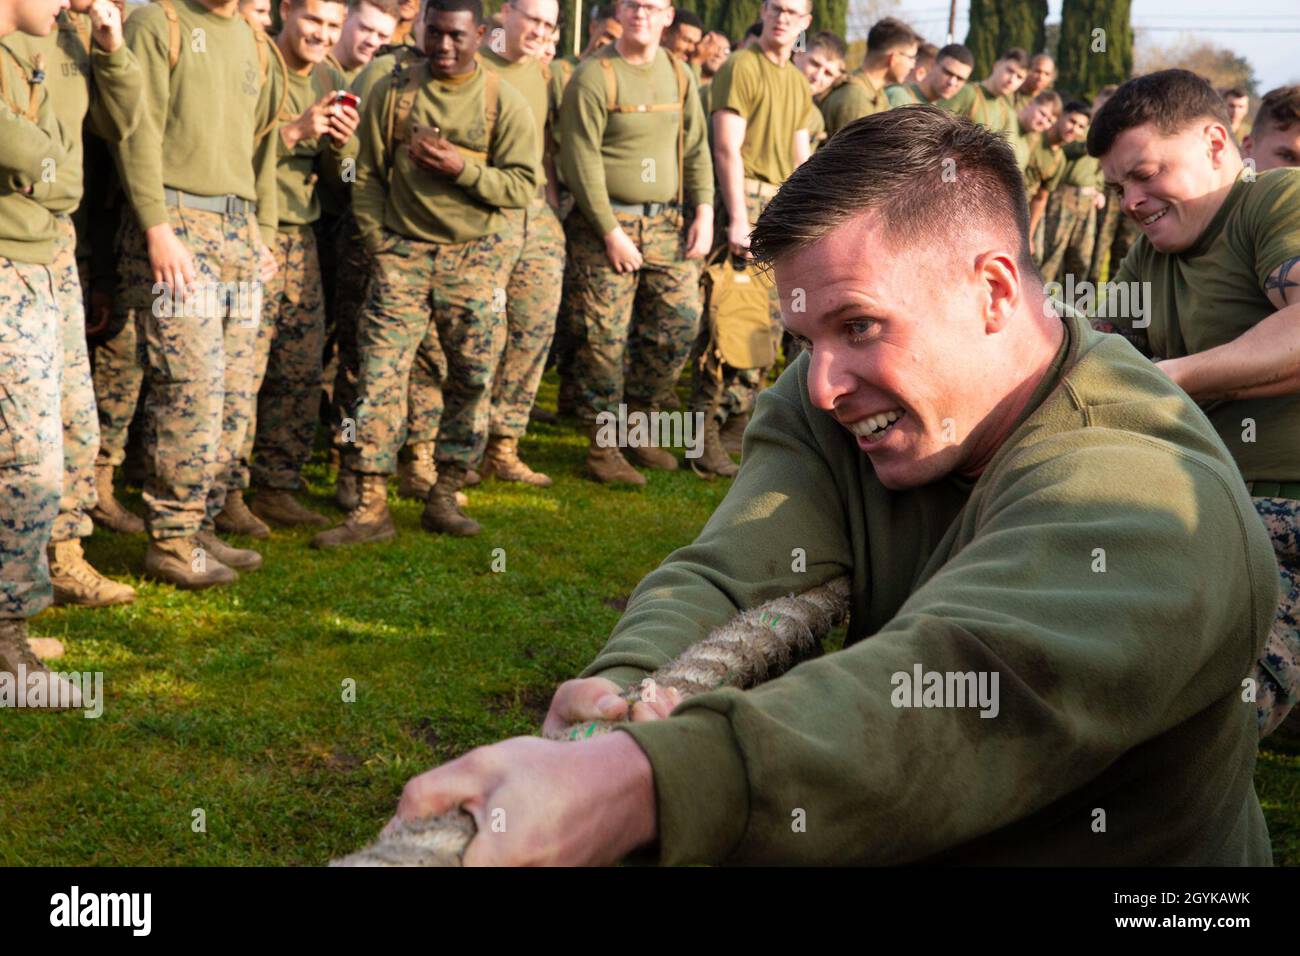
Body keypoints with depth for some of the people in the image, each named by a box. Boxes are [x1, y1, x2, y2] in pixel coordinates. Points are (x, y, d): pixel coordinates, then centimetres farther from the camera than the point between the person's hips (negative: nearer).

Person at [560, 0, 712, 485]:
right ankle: (602, 445, 8)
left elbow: (696, 148, 14)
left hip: (667, 222, 6)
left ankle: (636, 419, 20)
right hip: (605, 222, -5)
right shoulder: (593, 77, -8)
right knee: (605, 338, -4)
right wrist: (611, 232, -14)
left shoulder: (678, 74, 11)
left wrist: (703, 212, 2)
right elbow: (582, 163, -11)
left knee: (681, 320, 1)